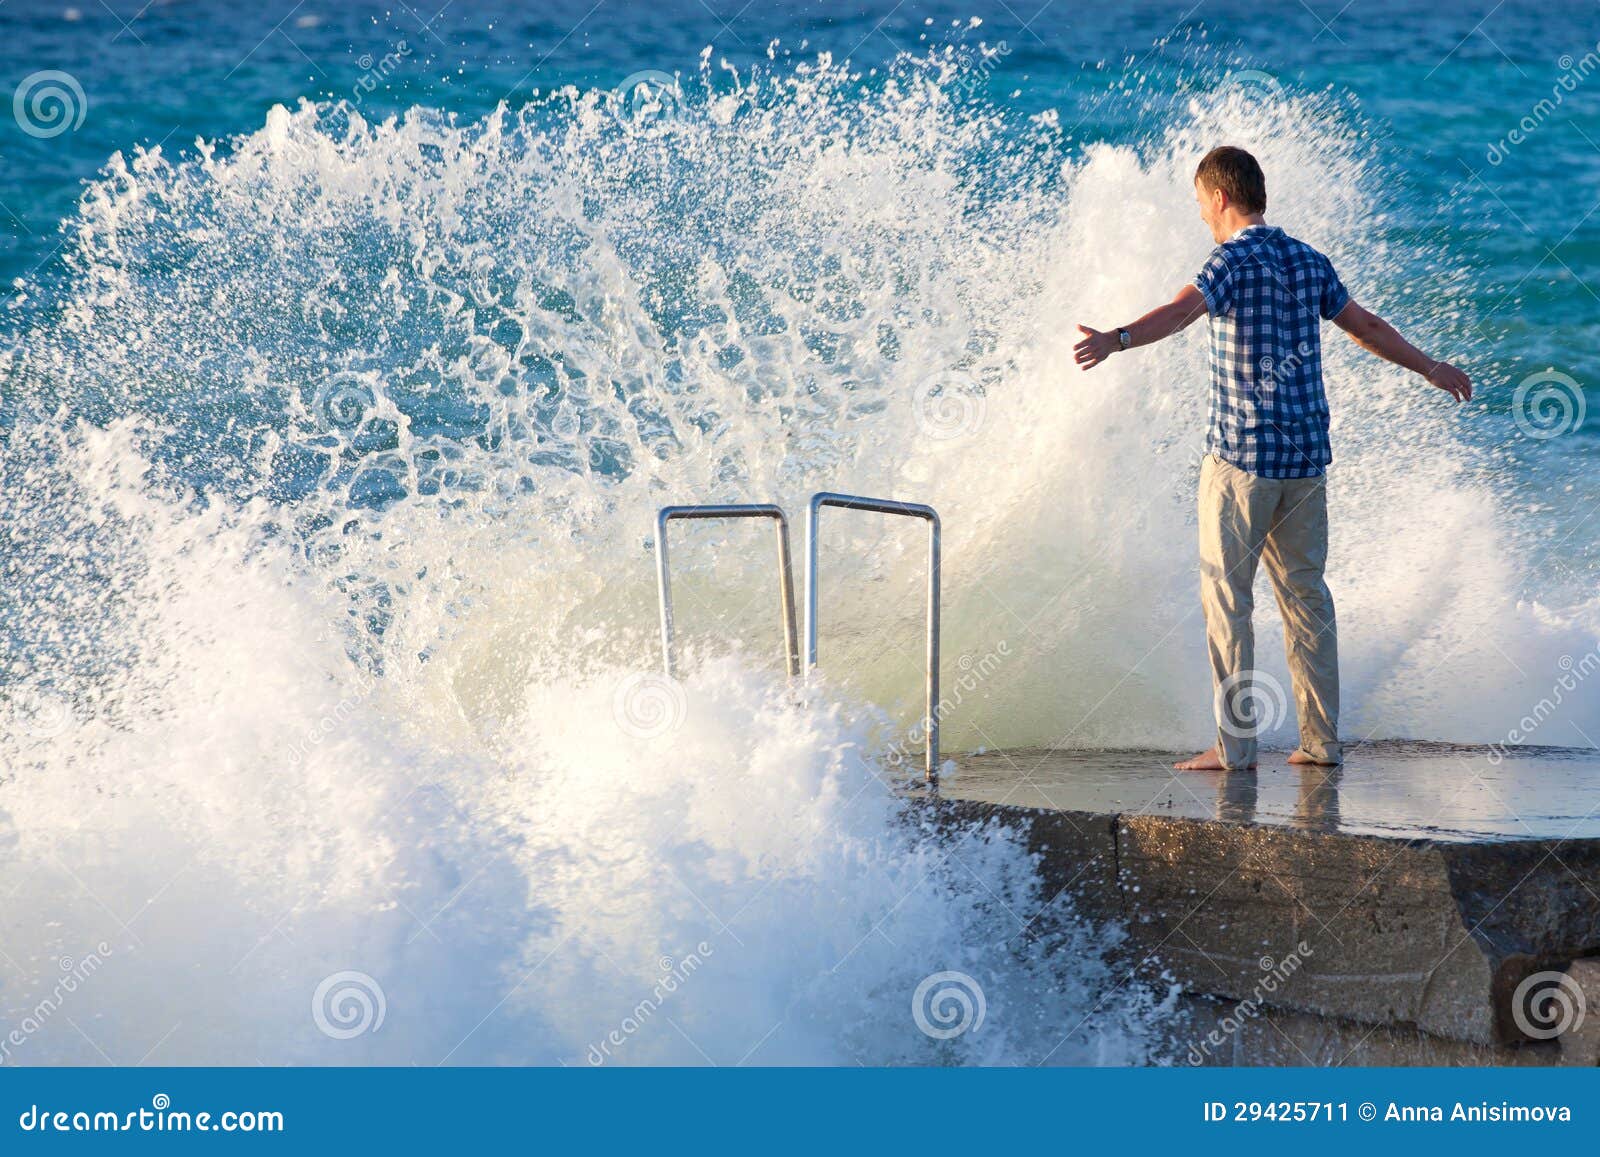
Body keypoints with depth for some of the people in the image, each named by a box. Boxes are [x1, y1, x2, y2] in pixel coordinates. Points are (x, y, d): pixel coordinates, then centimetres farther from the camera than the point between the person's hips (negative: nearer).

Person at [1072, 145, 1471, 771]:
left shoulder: (1234, 262, -10)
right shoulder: (1309, 261, 12)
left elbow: (1182, 309, -29)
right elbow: (1366, 326, 24)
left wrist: (1116, 339, -46)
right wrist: (1430, 368, 40)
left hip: (1241, 454, -7)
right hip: (1305, 455, 7)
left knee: (1226, 593, -2)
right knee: (1304, 592, 12)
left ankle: (1234, 745, -4)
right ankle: (1321, 739, 12)